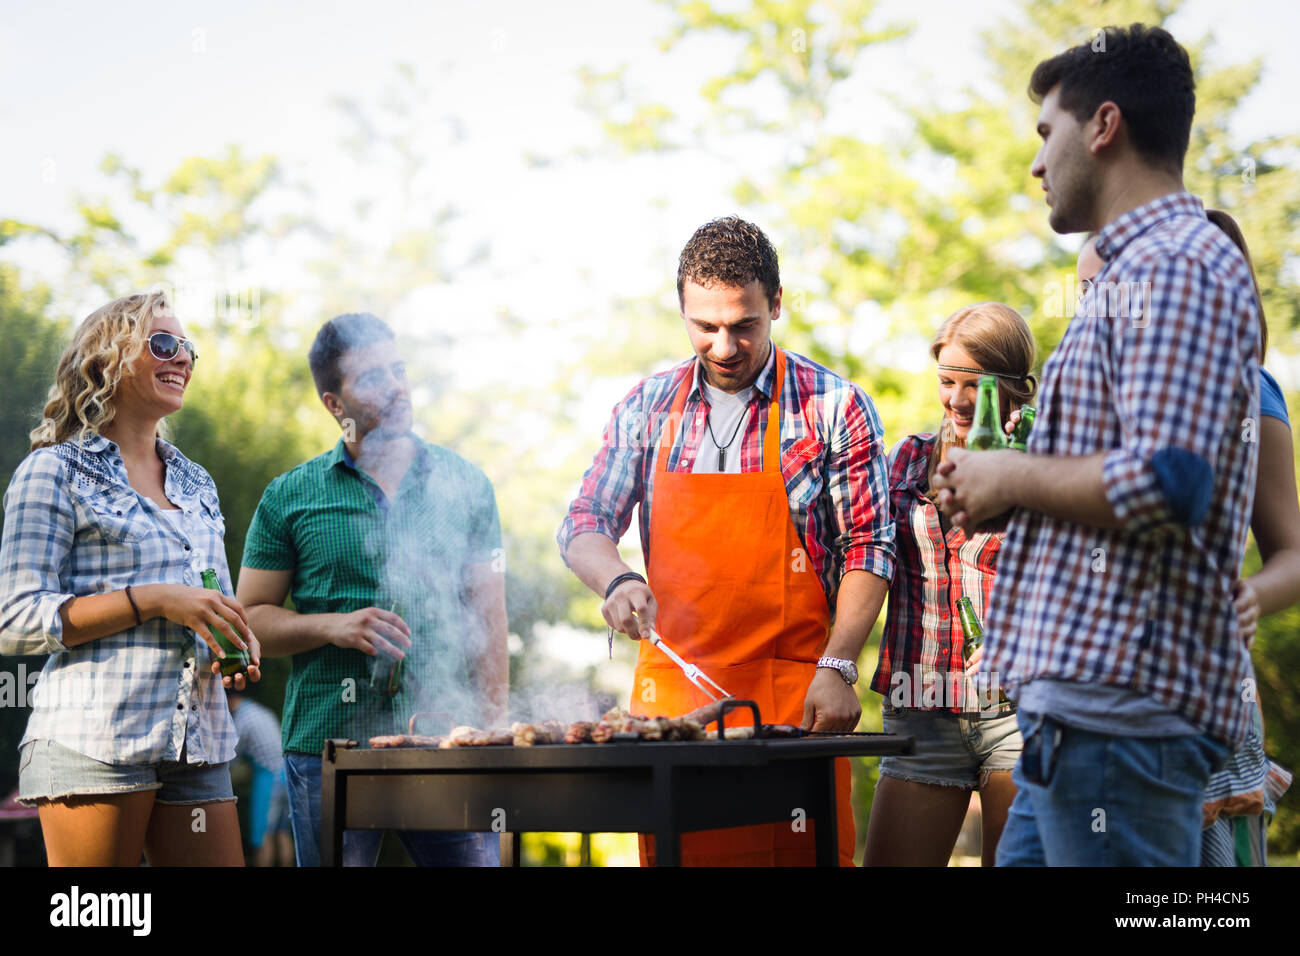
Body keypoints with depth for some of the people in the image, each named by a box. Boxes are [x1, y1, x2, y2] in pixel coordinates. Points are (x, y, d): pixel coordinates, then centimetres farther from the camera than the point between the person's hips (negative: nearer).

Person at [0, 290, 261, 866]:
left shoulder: (196, 484, 21)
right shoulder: (55, 472, 1)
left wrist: (234, 648, 5)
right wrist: (153, 599, -15)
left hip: (198, 744, 6)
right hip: (95, 744, -6)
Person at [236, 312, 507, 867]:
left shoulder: (465, 485, 9)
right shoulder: (289, 498, 5)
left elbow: (488, 616, 9)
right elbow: (251, 618, 5)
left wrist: (493, 727, 2)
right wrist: (333, 626, -12)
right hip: (327, 748, 0)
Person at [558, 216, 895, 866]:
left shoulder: (834, 407, -2)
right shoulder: (646, 409, 9)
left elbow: (867, 549, -2)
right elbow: (584, 525, 9)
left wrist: (838, 668, -12)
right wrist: (616, 581, -12)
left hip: (793, 697, -3)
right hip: (669, 686, 3)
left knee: (807, 851, -4)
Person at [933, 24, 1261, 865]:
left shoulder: (1174, 268, -12)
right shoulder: (1140, 269, 22)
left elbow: (1165, 482, -24)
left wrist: (1013, 479, -9)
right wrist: (1001, 495, 14)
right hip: (1084, 701, 11)